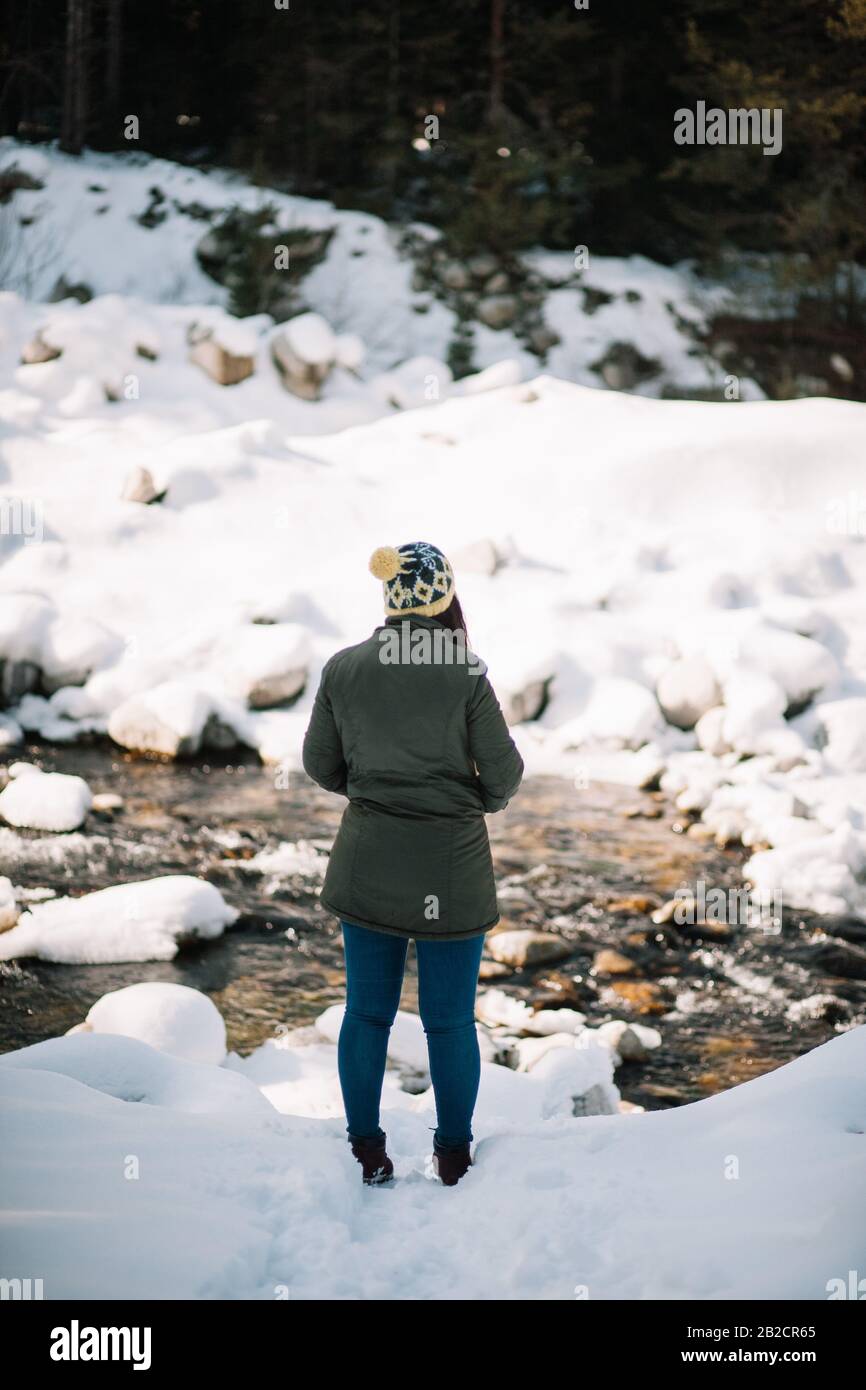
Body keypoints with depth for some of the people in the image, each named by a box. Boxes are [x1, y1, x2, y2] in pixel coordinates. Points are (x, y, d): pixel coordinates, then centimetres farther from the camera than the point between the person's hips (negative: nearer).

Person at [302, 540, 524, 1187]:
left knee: (367, 1012, 14)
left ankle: (368, 1152, 24)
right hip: (451, 868, -3)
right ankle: (454, 1157, 22)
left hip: (367, 866, 3)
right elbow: (504, 775, -7)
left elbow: (320, 765, 5)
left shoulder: (343, 669, -4)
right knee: (451, 1019, 10)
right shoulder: (465, 676, -13)